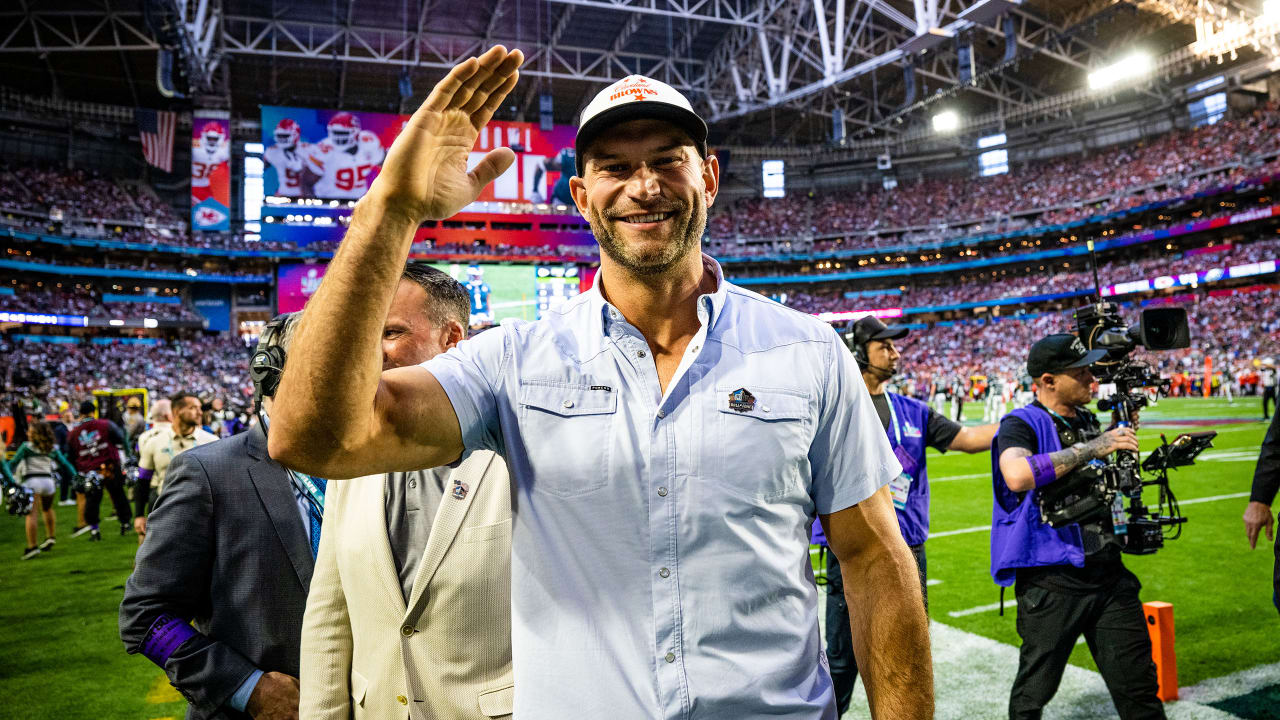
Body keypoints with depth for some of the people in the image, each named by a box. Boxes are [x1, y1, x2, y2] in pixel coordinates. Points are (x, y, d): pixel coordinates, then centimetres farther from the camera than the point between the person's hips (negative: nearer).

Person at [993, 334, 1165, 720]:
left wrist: (1123, 432, 11)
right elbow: (1017, 476, -32)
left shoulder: (1088, 422, 14)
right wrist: (1092, 447, -24)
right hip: (1052, 582, -6)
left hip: (1109, 574, 7)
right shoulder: (1022, 424, -9)